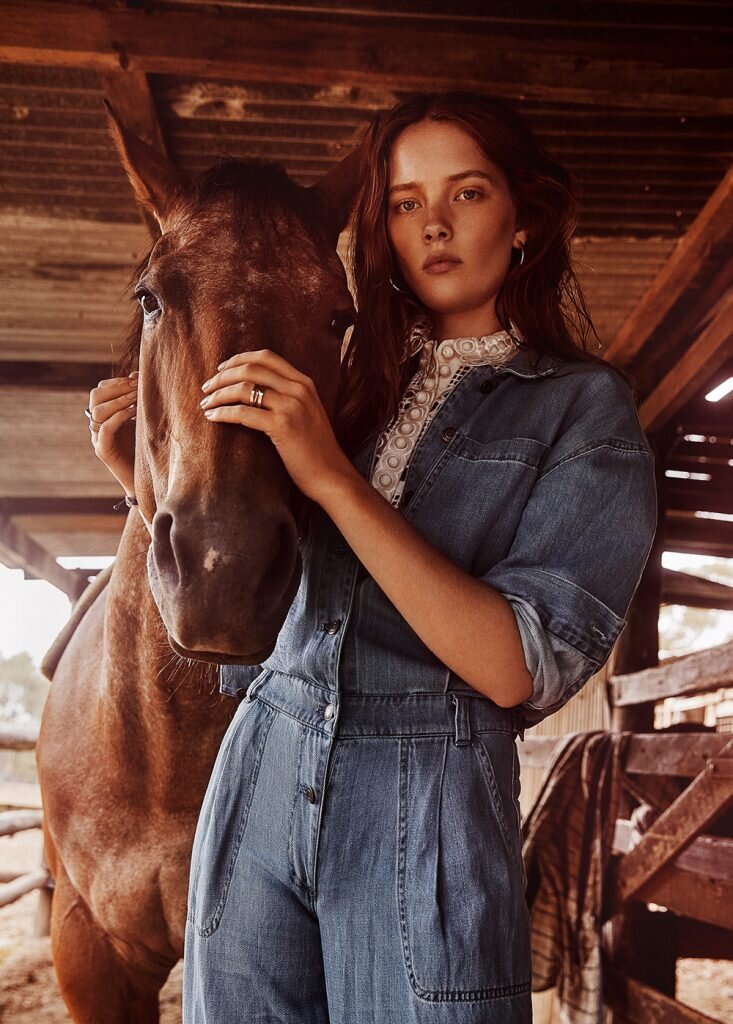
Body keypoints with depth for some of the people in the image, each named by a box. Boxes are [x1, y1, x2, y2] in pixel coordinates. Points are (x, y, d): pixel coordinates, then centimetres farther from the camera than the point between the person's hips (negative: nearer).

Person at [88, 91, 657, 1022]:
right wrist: (144, 477, -3)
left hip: (432, 805, -4)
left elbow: (518, 669, -15)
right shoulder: (358, 377, 11)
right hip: (260, 772, 5)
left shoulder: (585, 406, -1)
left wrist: (333, 478, -19)